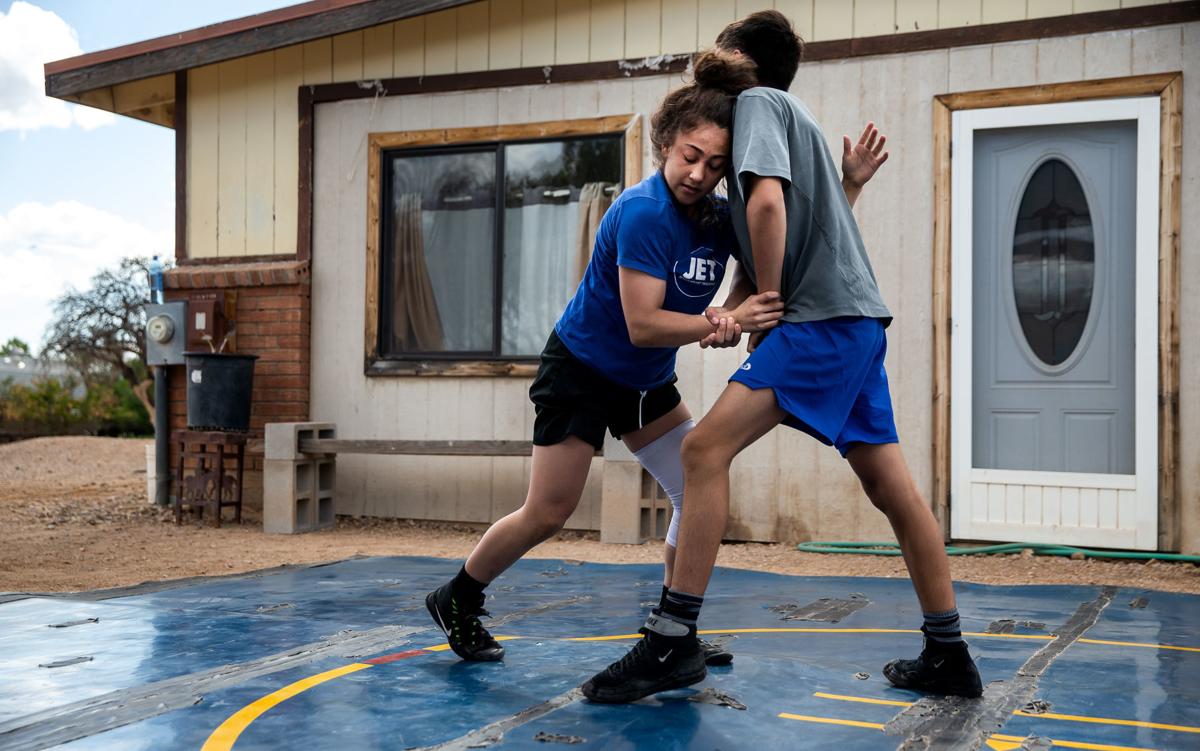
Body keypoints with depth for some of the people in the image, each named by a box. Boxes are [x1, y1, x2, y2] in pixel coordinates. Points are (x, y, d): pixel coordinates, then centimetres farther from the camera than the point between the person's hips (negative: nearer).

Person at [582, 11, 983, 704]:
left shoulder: (756, 100, 1)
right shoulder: (796, 116, 27)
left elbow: (767, 202, -17)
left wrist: (765, 307, -10)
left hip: (823, 317, -10)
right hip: (859, 317, 10)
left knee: (706, 448, -17)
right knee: (892, 487, 10)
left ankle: (673, 641, -19)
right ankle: (949, 654, 17)